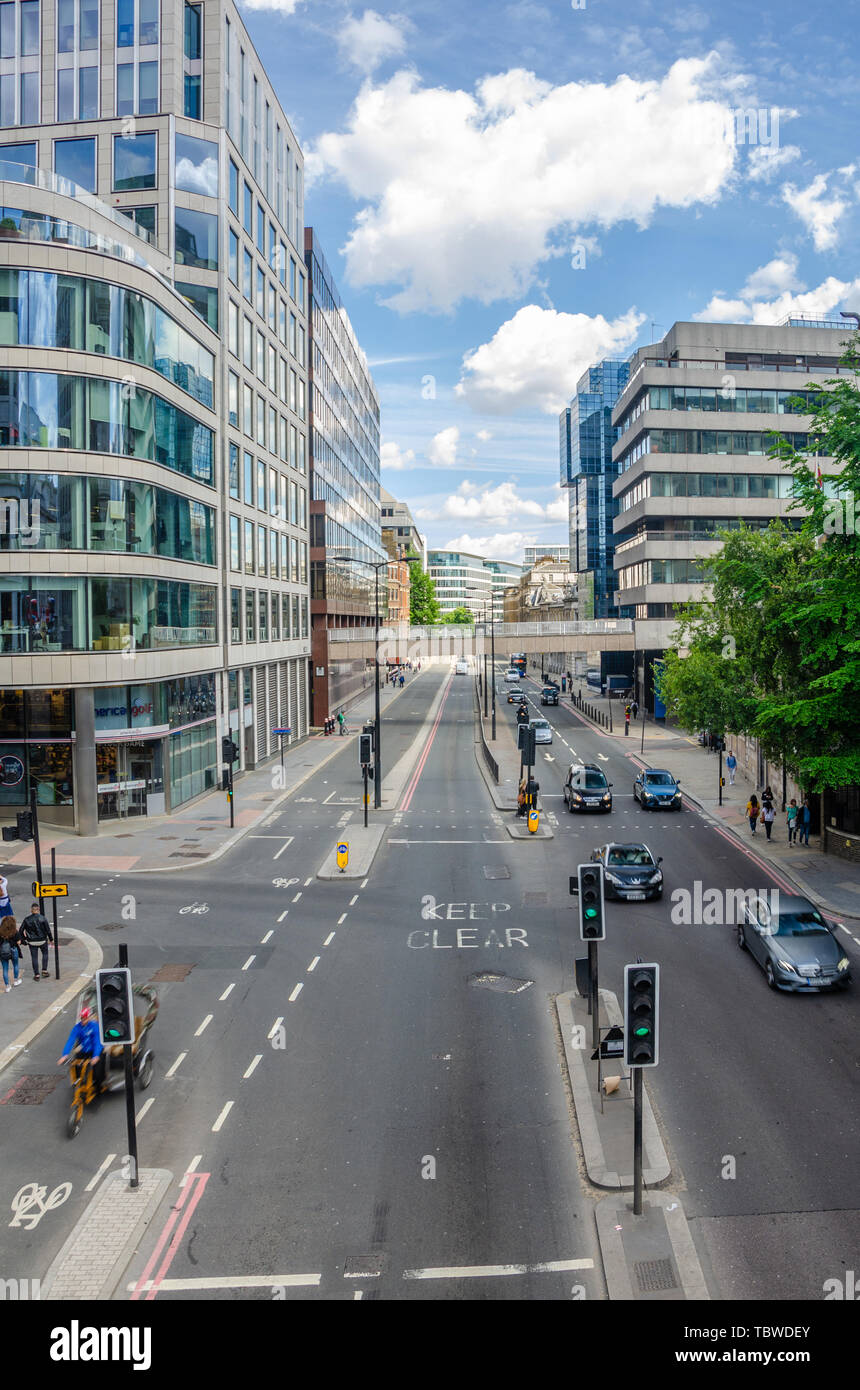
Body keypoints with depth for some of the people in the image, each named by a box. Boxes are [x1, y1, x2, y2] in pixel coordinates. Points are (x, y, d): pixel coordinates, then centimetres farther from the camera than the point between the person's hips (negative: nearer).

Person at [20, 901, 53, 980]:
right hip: (42, 940, 0)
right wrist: (51, 939, 4)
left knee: (34, 958, 10)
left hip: (32, 942, 0)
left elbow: (21, 931, -5)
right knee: (45, 953, 22)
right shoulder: (43, 918, -12)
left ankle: (36, 975, 14)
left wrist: (23, 939, 9)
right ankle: (44, 971, 17)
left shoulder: (26, 920, -9)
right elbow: (48, 930, -8)